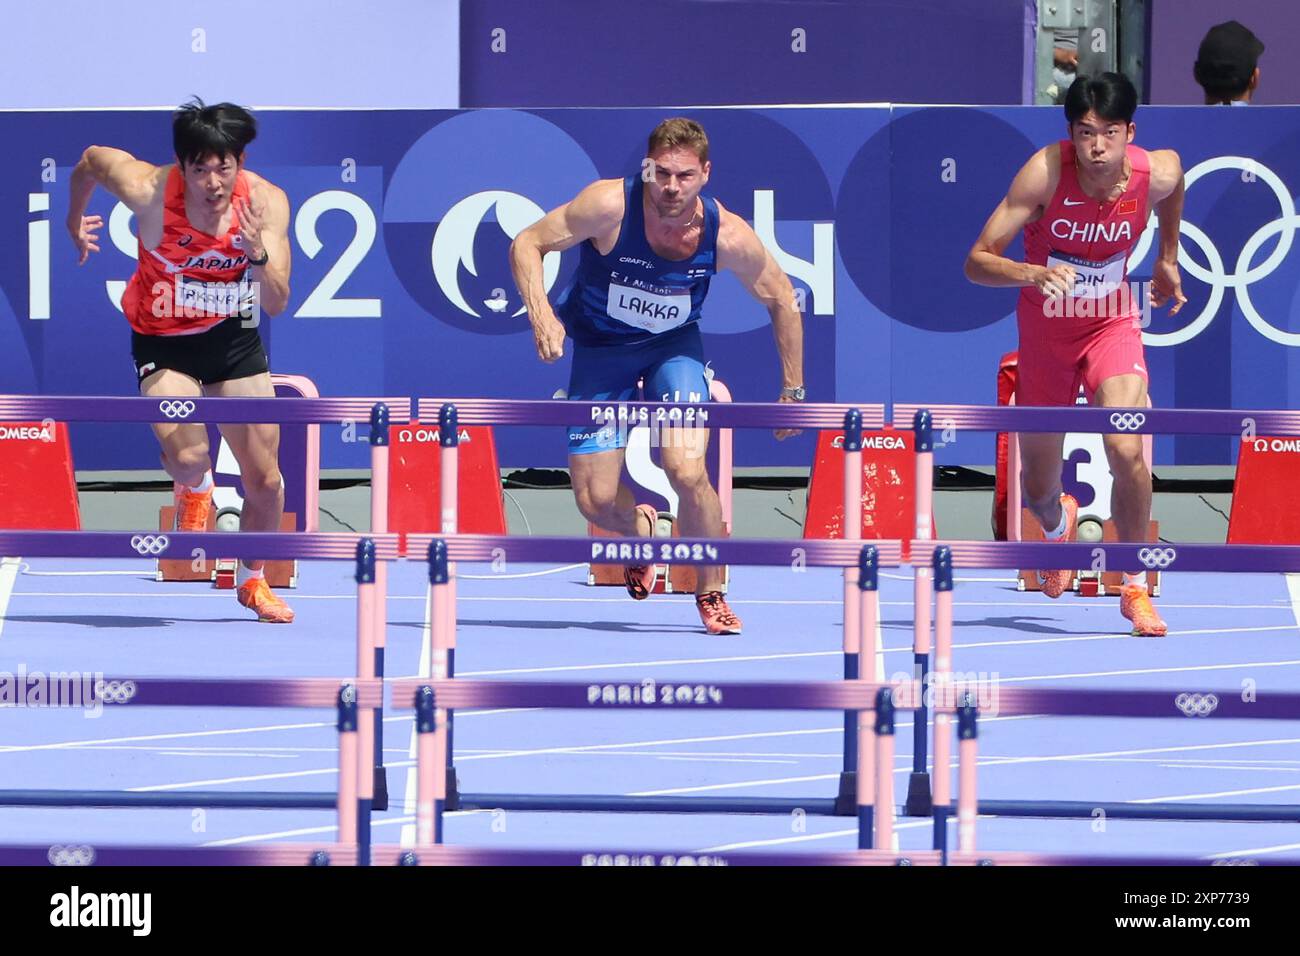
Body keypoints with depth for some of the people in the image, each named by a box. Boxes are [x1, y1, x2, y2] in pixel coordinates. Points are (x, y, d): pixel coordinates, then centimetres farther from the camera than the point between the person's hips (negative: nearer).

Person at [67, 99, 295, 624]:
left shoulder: (267, 202, -21)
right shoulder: (148, 190, -26)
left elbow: (276, 304, -21)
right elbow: (90, 160, -4)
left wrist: (257, 254, -40)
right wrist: (75, 218, 13)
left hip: (233, 334, 2)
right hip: (163, 343, -2)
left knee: (265, 480, 2)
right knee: (187, 454, -26)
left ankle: (252, 579, 32)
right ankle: (195, 492, 15)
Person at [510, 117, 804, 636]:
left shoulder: (727, 236, -23)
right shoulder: (610, 205, -29)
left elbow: (782, 300, -6)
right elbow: (526, 244, -18)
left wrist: (792, 390, -3)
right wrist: (541, 314, -34)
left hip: (674, 347, 0)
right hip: (600, 347, 0)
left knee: (688, 472, -23)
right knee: (595, 501, -4)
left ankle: (711, 594, 1)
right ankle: (639, 527, 35)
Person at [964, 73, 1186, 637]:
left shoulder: (1158, 172, -21)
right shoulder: (1045, 172, -28)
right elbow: (977, 262, -27)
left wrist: (1168, 258, 16)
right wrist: (1033, 274, -46)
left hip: (1111, 324, 0)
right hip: (1044, 331, 0)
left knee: (1126, 450, -26)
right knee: (1038, 490, 12)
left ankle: (1135, 589, -6)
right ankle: (1059, 526, 52)